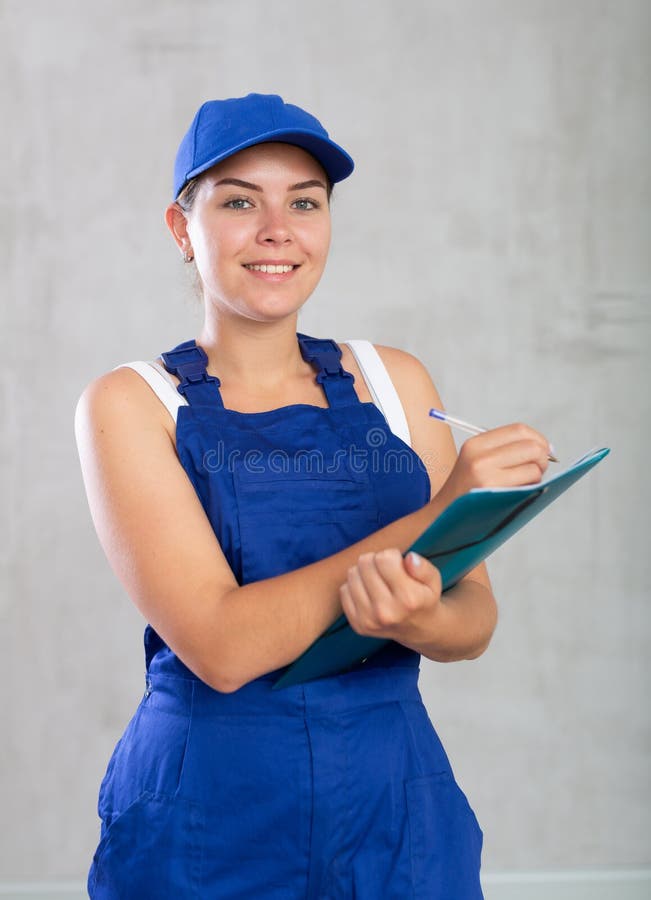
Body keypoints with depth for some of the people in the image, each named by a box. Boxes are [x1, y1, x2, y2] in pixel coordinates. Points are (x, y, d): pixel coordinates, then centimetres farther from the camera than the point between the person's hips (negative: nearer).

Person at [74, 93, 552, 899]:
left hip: (400, 809, 3)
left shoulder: (394, 381, 3)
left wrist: (416, 619, -21)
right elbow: (219, 645, -18)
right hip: (210, 828, -3)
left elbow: (475, 619, 2)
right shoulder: (129, 403, -7)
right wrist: (429, 518, -23)